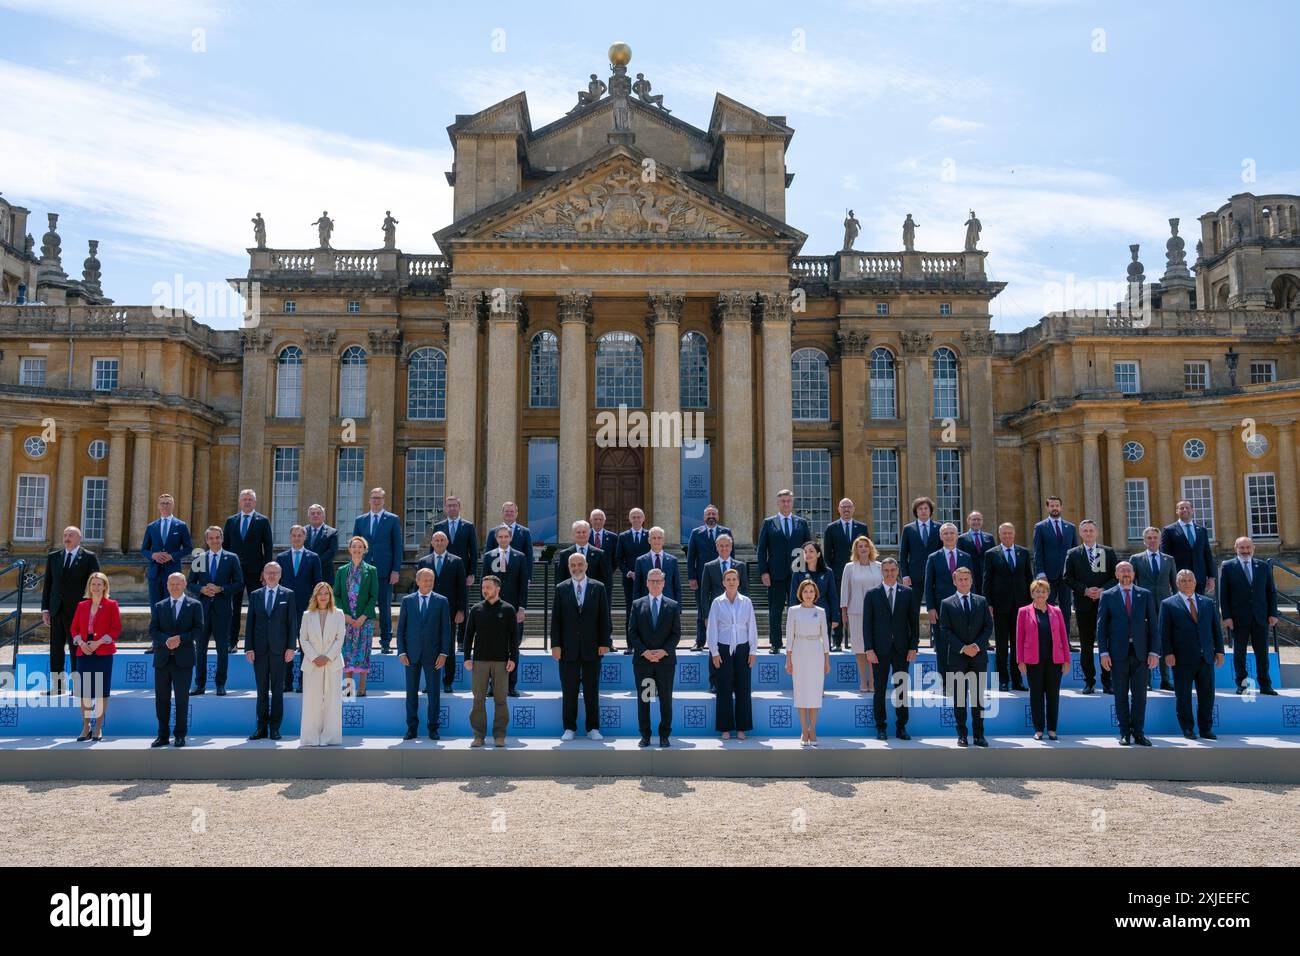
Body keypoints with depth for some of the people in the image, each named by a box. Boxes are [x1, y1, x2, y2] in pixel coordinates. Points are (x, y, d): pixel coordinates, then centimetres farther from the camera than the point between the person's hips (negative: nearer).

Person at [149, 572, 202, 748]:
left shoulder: (194, 605, 4)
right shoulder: (158, 606, 11)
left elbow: (198, 629, -3)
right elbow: (153, 631, 3)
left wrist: (180, 638, -17)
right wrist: (166, 641, -16)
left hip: (183, 659, -2)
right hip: (162, 659, 2)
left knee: (182, 698, 2)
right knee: (161, 698, 5)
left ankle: (180, 735, 10)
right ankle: (163, 735, 13)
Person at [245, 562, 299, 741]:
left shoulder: (288, 595, 4)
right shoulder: (255, 595, 10)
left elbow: (293, 622, 1)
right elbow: (250, 623, 8)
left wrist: (291, 647, -5)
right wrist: (248, 648, 0)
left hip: (279, 649, -2)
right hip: (259, 649, 2)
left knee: (277, 690, 3)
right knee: (262, 690, 6)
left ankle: (275, 728, 9)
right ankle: (262, 728, 12)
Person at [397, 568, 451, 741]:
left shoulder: (442, 601, 3)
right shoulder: (407, 600, 6)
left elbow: (446, 629, 2)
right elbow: (401, 628, 6)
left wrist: (444, 653, -5)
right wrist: (401, 652, -2)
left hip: (433, 654, -1)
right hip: (411, 654, 1)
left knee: (434, 692, 3)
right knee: (411, 692, 6)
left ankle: (433, 728, 12)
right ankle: (412, 727, 15)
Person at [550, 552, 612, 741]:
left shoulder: (598, 588, 6)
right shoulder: (561, 589, 6)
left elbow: (604, 617, 4)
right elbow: (555, 618, 4)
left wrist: (604, 642, -3)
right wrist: (555, 644, -3)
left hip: (592, 647, 0)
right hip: (568, 648, 0)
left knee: (592, 691, 5)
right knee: (569, 691, 4)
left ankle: (593, 728, 14)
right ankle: (570, 728, 14)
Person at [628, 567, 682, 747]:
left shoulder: (673, 606, 5)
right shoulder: (637, 604, 6)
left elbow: (676, 633, 1)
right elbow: (632, 632, 1)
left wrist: (664, 651, -12)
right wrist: (644, 651, -11)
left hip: (666, 659, 0)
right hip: (642, 660, 1)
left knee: (666, 699, 4)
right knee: (643, 699, 5)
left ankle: (664, 735, 14)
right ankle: (645, 735, 14)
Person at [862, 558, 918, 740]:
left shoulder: (907, 593, 6)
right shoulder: (872, 594, 3)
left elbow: (914, 621, 6)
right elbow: (867, 624, 0)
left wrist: (913, 647, -1)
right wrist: (869, 649, -7)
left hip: (901, 650, 1)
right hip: (880, 650, -1)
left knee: (902, 689, 5)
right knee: (879, 690, 4)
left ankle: (901, 728, 14)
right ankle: (880, 728, 13)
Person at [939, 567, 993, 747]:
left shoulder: (982, 602, 10)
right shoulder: (946, 603, 3)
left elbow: (988, 626, 5)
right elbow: (945, 629, -3)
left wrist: (977, 645, -9)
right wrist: (962, 648, -12)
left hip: (979, 655, 2)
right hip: (957, 656, -1)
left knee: (978, 696, 4)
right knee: (959, 696, 3)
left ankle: (979, 734, 10)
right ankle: (962, 734, 10)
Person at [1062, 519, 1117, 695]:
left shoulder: (1109, 552, 8)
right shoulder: (1072, 554, 6)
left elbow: (1117, 575, 4)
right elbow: (1066, 578, 1)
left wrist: (1103, 590, -11)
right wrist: (1085, 590, -11)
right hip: (1083, 605, 0)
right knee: (1086, 645, 4)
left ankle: (1107, 681, 9)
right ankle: (1089, 681, 11)